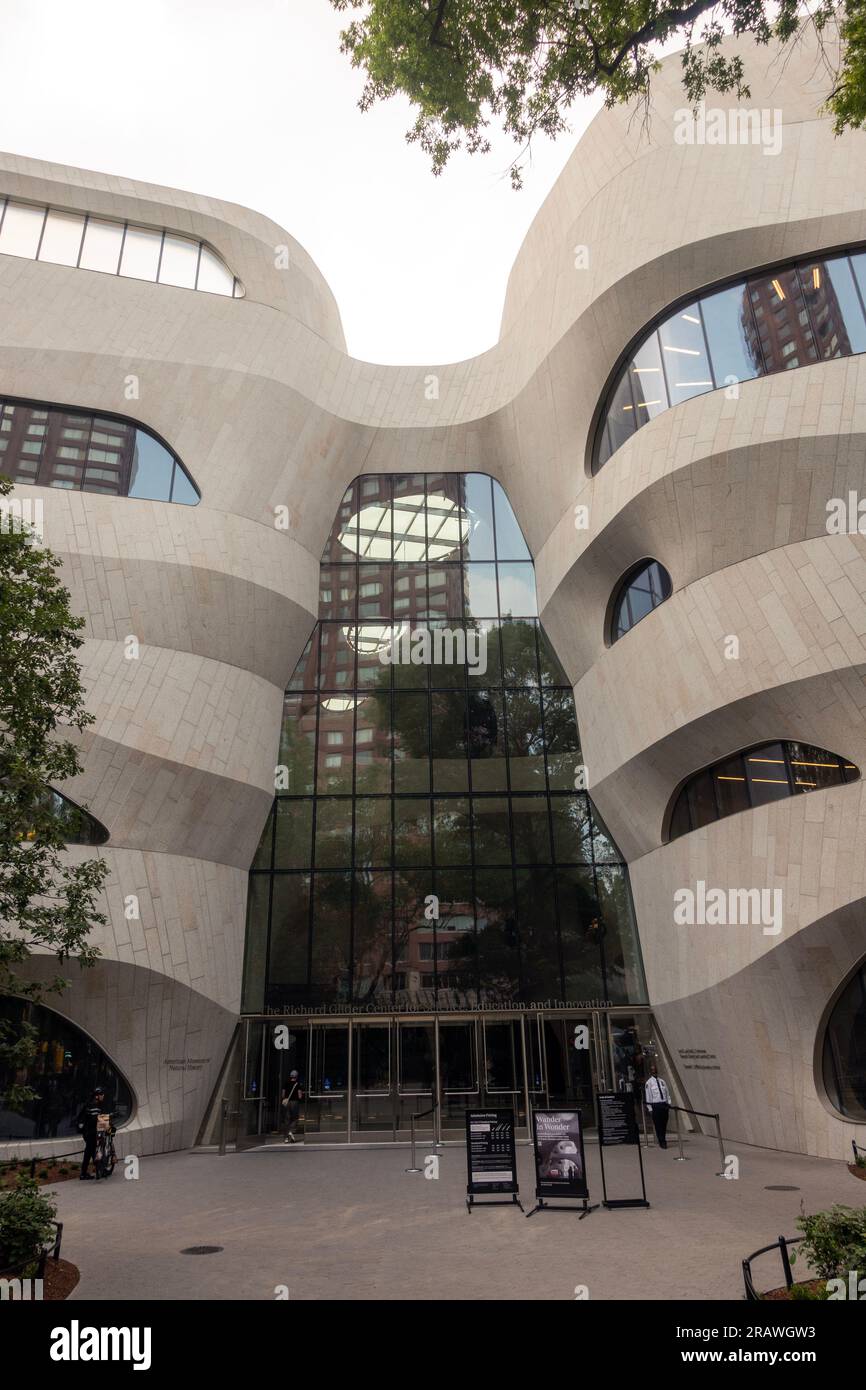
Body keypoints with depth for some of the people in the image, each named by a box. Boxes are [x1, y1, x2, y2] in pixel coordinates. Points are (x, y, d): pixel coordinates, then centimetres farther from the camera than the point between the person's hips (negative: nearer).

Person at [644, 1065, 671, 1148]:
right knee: (658, 1125, -4)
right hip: (655, 1105, -4)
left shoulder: (662, 1081, 13)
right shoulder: (649, 1083, -1)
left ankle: (663, 1141, 22)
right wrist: (650, 1108, -6)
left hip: (664, 1105, 4)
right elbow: (647, 1096, -2)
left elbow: (667, 1094, 16)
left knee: (664, 1124, 8)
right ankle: (662, 1142, 3)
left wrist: (669, 1105, 8)